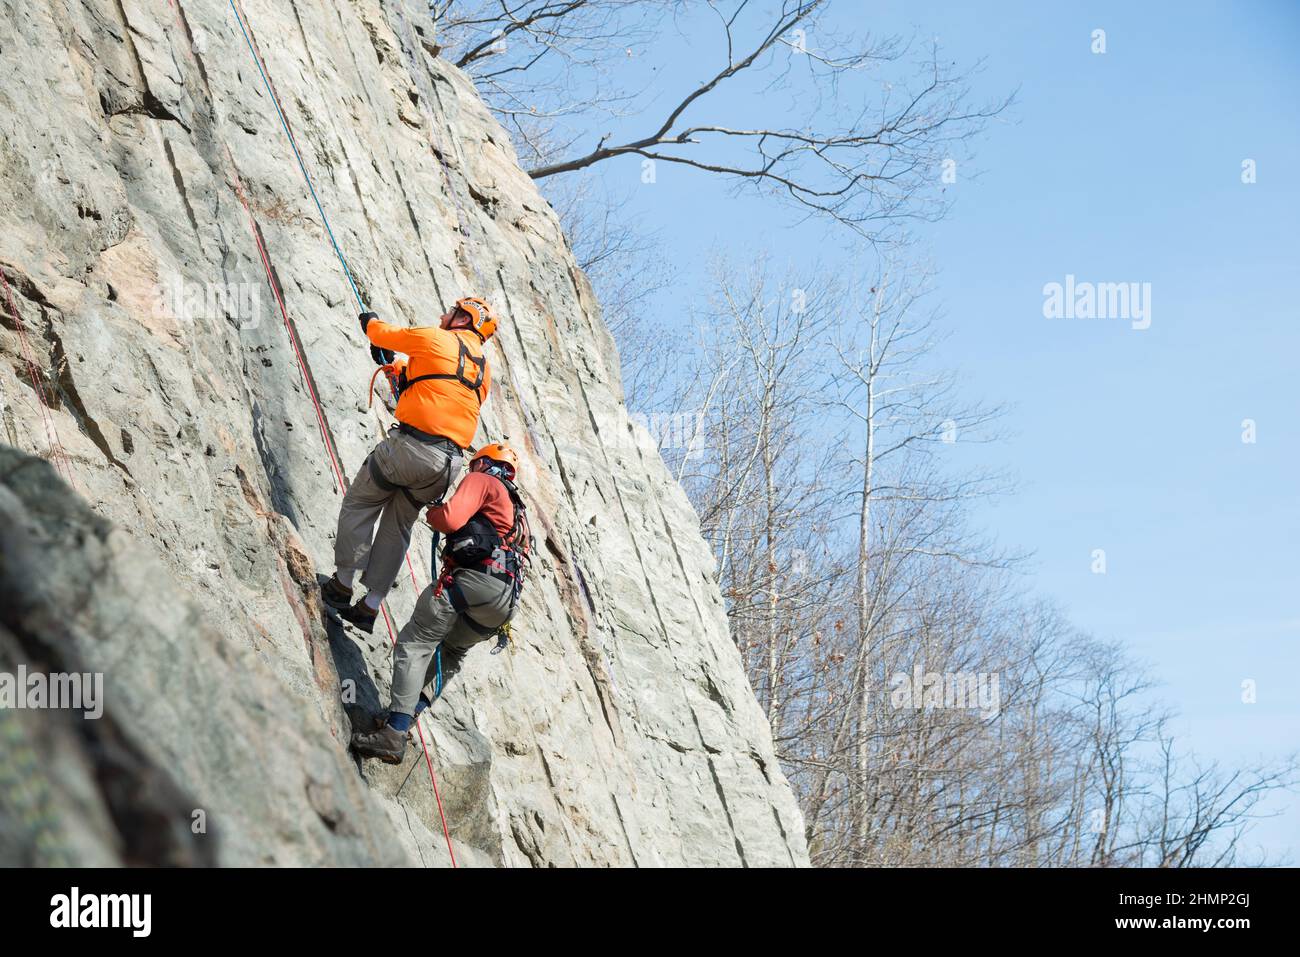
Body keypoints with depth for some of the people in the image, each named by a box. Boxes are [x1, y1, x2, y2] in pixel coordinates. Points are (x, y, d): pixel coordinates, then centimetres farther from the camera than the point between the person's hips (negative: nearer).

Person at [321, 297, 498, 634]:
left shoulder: (435, 338, -2)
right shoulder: (483, 369, 18)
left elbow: (384, 334, 12)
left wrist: (371, 321, 34)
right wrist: (403, 374, 31)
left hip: (412, 446, -6)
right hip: (451, 463, 6)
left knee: (359, 505, 14)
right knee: (398, 528, 17)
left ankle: (342, 586, 14)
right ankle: (370, 607, 17)